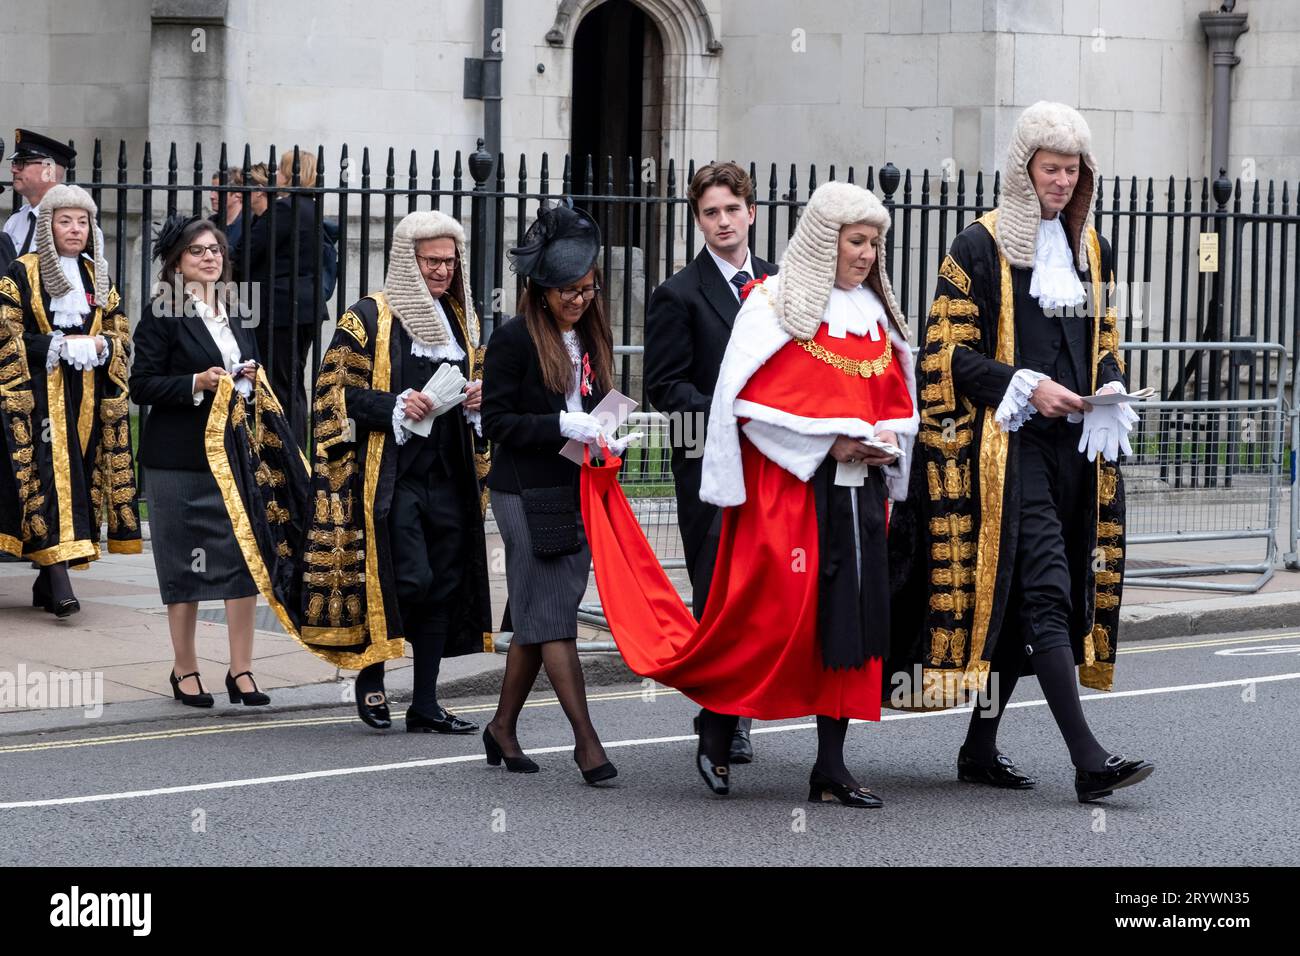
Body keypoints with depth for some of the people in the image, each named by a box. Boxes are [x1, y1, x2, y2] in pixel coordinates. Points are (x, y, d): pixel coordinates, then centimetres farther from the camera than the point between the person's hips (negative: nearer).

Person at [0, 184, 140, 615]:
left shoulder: (98, 276, 15)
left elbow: (120, 336, 14)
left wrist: (97, 345, -7)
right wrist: (59, 345, -14)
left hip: (88, 395, 5)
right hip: (41, 394, -5)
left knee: (81, 478, 2)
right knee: (49, 474, -15)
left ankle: (47, 581, 9)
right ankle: (59, 581, -23)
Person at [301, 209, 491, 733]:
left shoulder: (462, 319, 15)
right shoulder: (368, 317, -4)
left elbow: (479, 378, 27)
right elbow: (337, 394, -7)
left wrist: (477, 400, 4)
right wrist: (396, 407, -19)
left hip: (448, 475, 6)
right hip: (390, 473, -6)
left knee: (444, 586, 5)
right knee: (411, 580, -15)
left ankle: (425, 704, 11)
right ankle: (369, 672, 9)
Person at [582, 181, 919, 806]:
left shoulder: (877, 312, 16)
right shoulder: (775, 304, -3)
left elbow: (898, 400, 20)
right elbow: (752, 400, -10)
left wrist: (888, 439, -2)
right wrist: (828, 441, -15)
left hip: (860, 490, 6)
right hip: (786, 487, -6)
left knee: (851, 623, 2)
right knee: (770, 614, -8)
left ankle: (831, 767, 6)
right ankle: (716, 724, 15)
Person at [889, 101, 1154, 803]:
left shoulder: (1089, 249, 16)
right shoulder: (980, 247, -4)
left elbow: (1104, 341, 24)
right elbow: (947, 351, -7)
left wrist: (1109, 393, 3)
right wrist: (1026, 388, -16)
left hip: (1075, 442, 6)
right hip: (1007, 444, -6)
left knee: (1017, 597, 8)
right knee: (1044, 588, -14)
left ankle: (981, 747, 17)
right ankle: (1087, 761, -20)